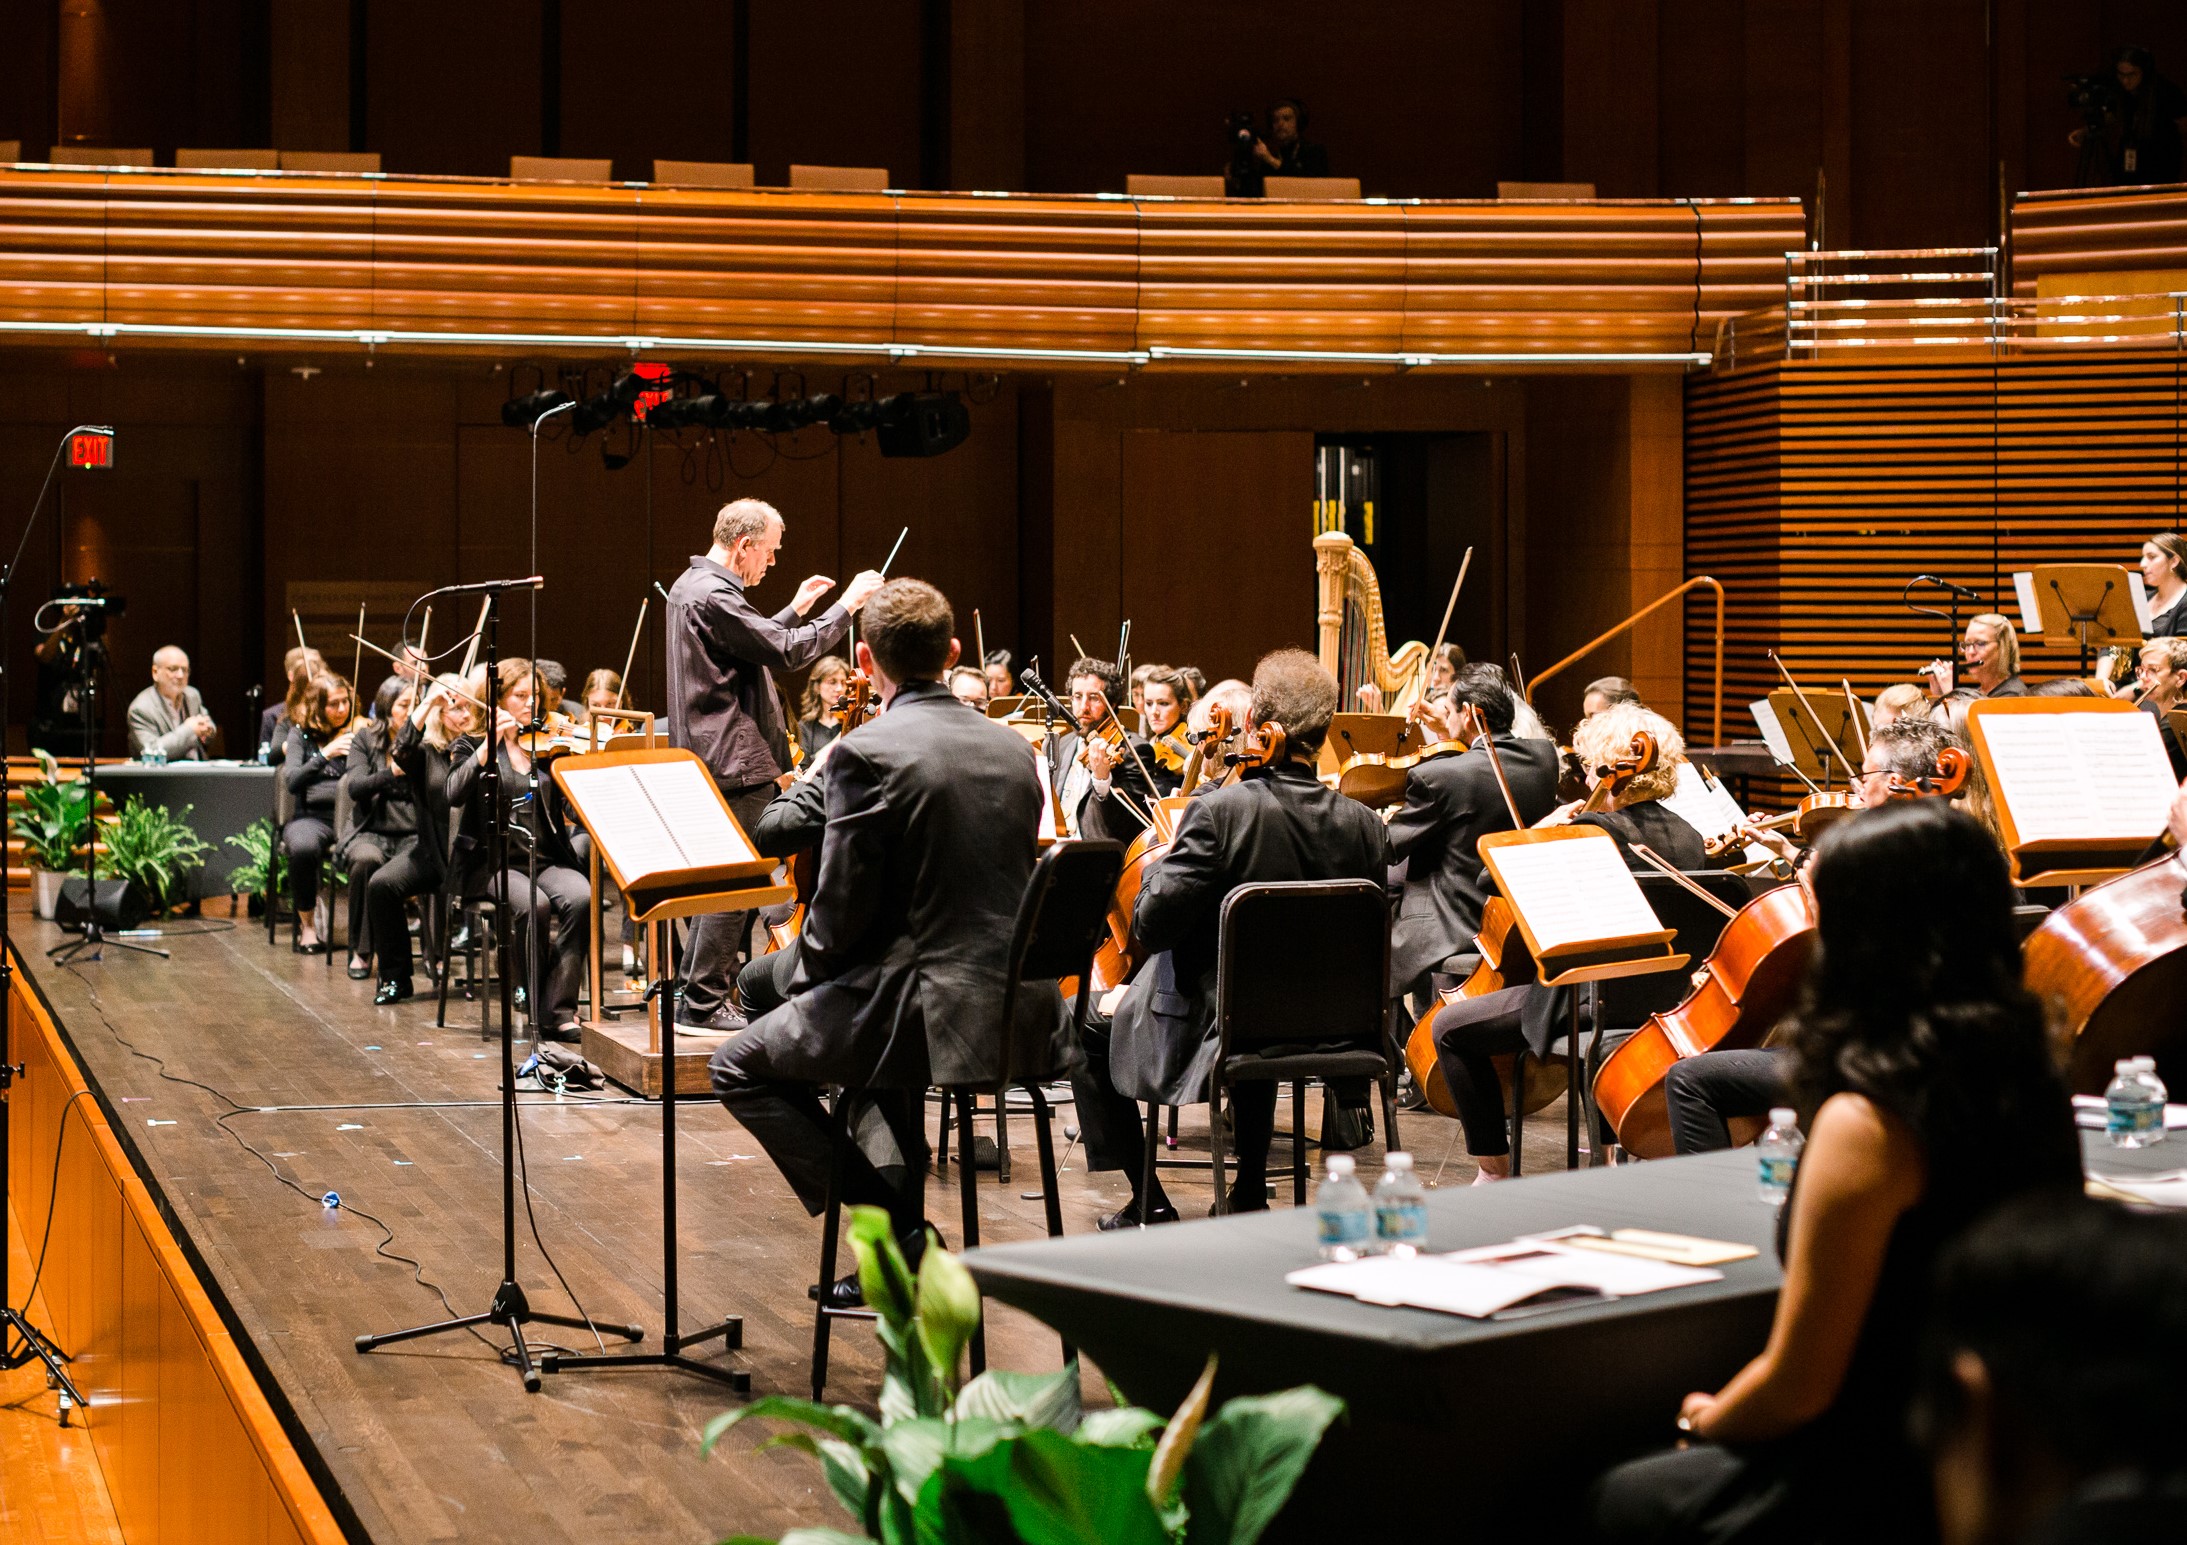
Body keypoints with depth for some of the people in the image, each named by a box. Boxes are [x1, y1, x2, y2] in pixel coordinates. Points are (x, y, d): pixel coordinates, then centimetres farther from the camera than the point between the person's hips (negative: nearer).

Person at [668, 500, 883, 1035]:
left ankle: (695, 994, 24)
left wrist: (796, 609, 21)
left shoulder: (693, 585, 14)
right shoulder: (713, 596, -19)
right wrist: (846, 605, -12)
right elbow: (789, 652, -20)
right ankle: (702, 1006, -1)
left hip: (713, 761, 11)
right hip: (734, 764, -11)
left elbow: (758, 644, 25)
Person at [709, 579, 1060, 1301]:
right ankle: (901, 1254, 33)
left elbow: (841, 910, -13)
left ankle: (892, 1222, 2)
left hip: (936, 1012, -7)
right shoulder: (1011, 748, 9)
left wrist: (805, 984, 9)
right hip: (1023, 1013, 8)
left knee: (740, 1066, 12)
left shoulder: (866, 754, -13)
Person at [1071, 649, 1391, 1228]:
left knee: (1089, 1029, 21)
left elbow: (1151, 924, -23)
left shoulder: (1221, 811, -24)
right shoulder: (1365, 826, -10)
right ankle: (1250, 1191, 39)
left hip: (1209, 1025, -5)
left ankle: (1147, 1200, 18)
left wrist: (1163, 861, -4)